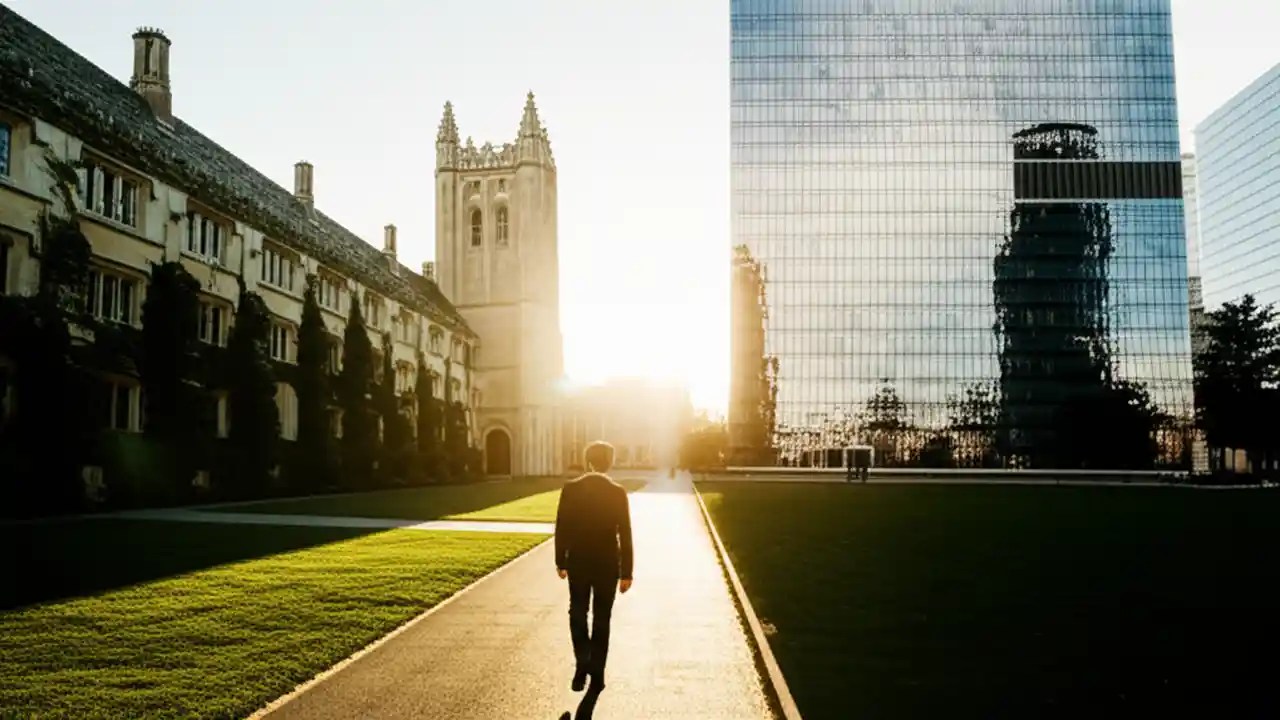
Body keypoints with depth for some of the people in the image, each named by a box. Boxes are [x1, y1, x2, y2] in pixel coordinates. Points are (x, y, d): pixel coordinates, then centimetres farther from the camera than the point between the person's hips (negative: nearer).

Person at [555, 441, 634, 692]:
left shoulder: (570, 489, -7)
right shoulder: (618, 493, -9)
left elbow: (561, 528, -3)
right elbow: (625, 534, -8)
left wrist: (560, 561, 9)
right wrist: (626, 572, -3)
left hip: (578, 562, 1)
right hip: (608, 564, 0)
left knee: (577, 614, 17)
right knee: (601, 619, 12)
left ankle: (582, 664, 1)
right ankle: (596, 674, 14)